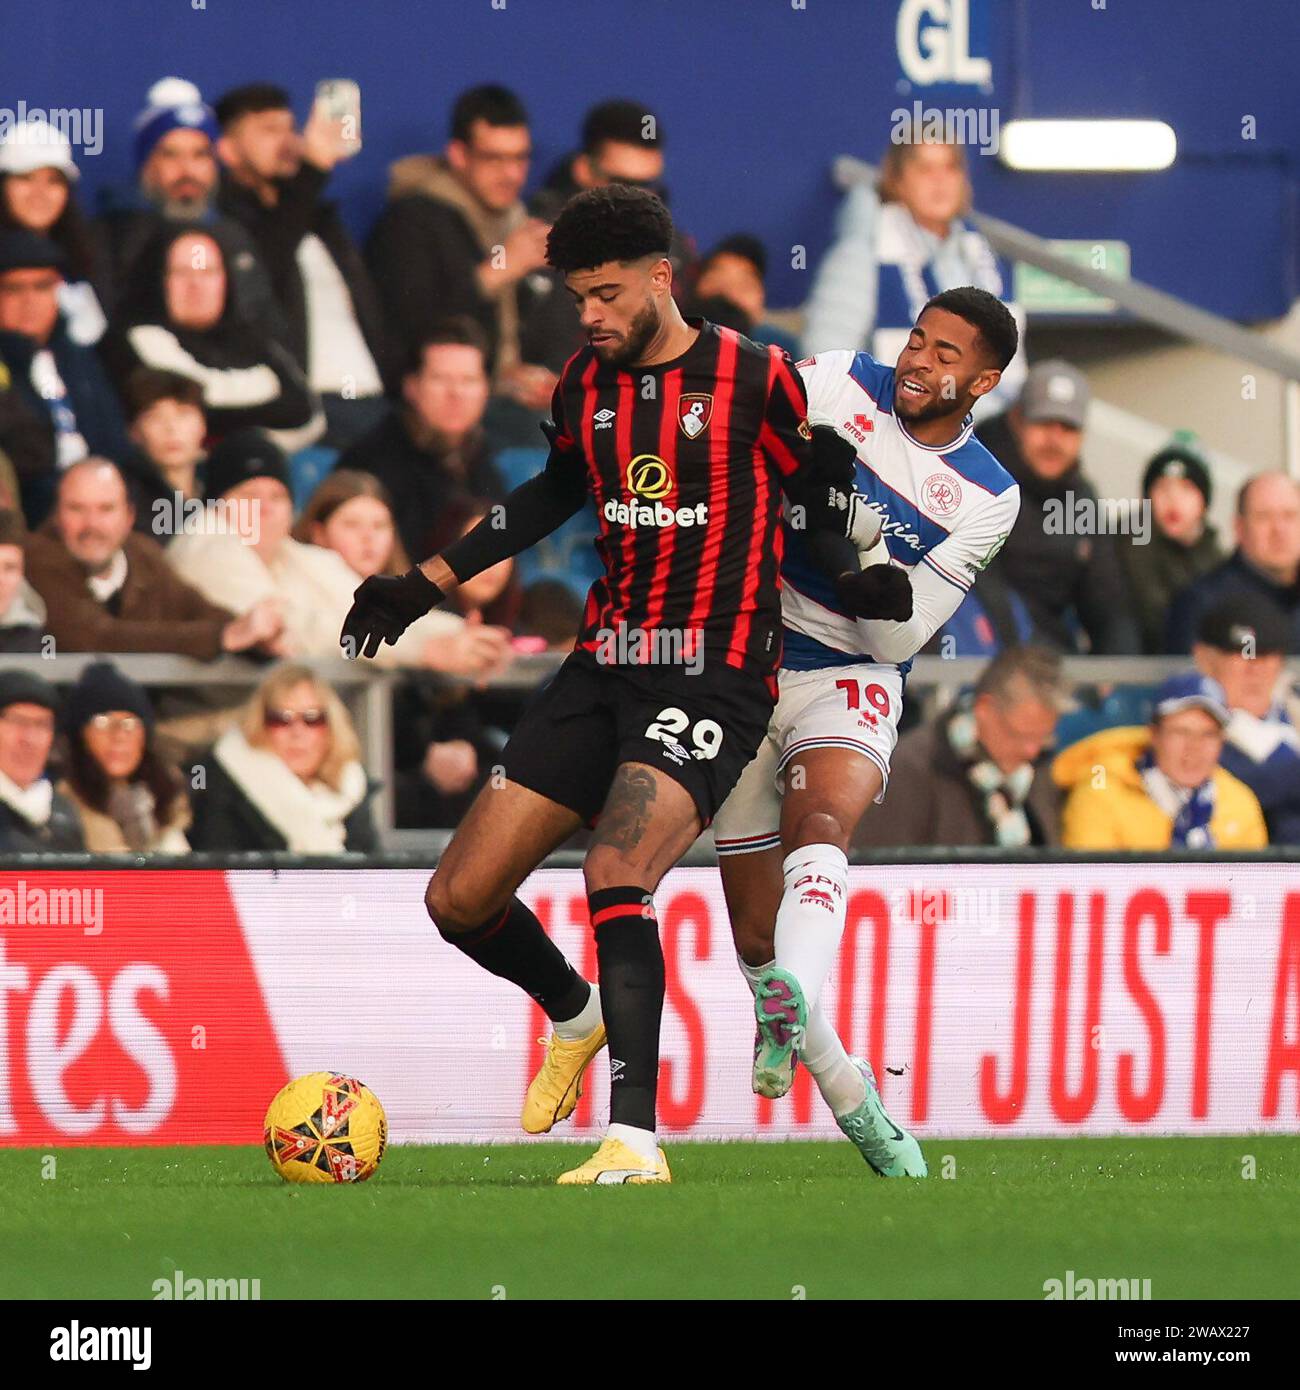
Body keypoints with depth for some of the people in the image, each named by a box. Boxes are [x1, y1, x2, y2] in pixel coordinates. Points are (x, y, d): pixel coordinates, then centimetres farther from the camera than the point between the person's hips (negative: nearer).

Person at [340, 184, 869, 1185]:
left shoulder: (755, 379, -6)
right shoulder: (585, 387, 9)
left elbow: (818, 494, 5)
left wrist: (852, 583, -15)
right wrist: (426, 586, 25)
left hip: (713, 678, -6)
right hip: (604, 667, 6)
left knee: (617, 879, -30)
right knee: (460, 898, 2)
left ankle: (636, 1138, -29)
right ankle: (576, 1014, 34)